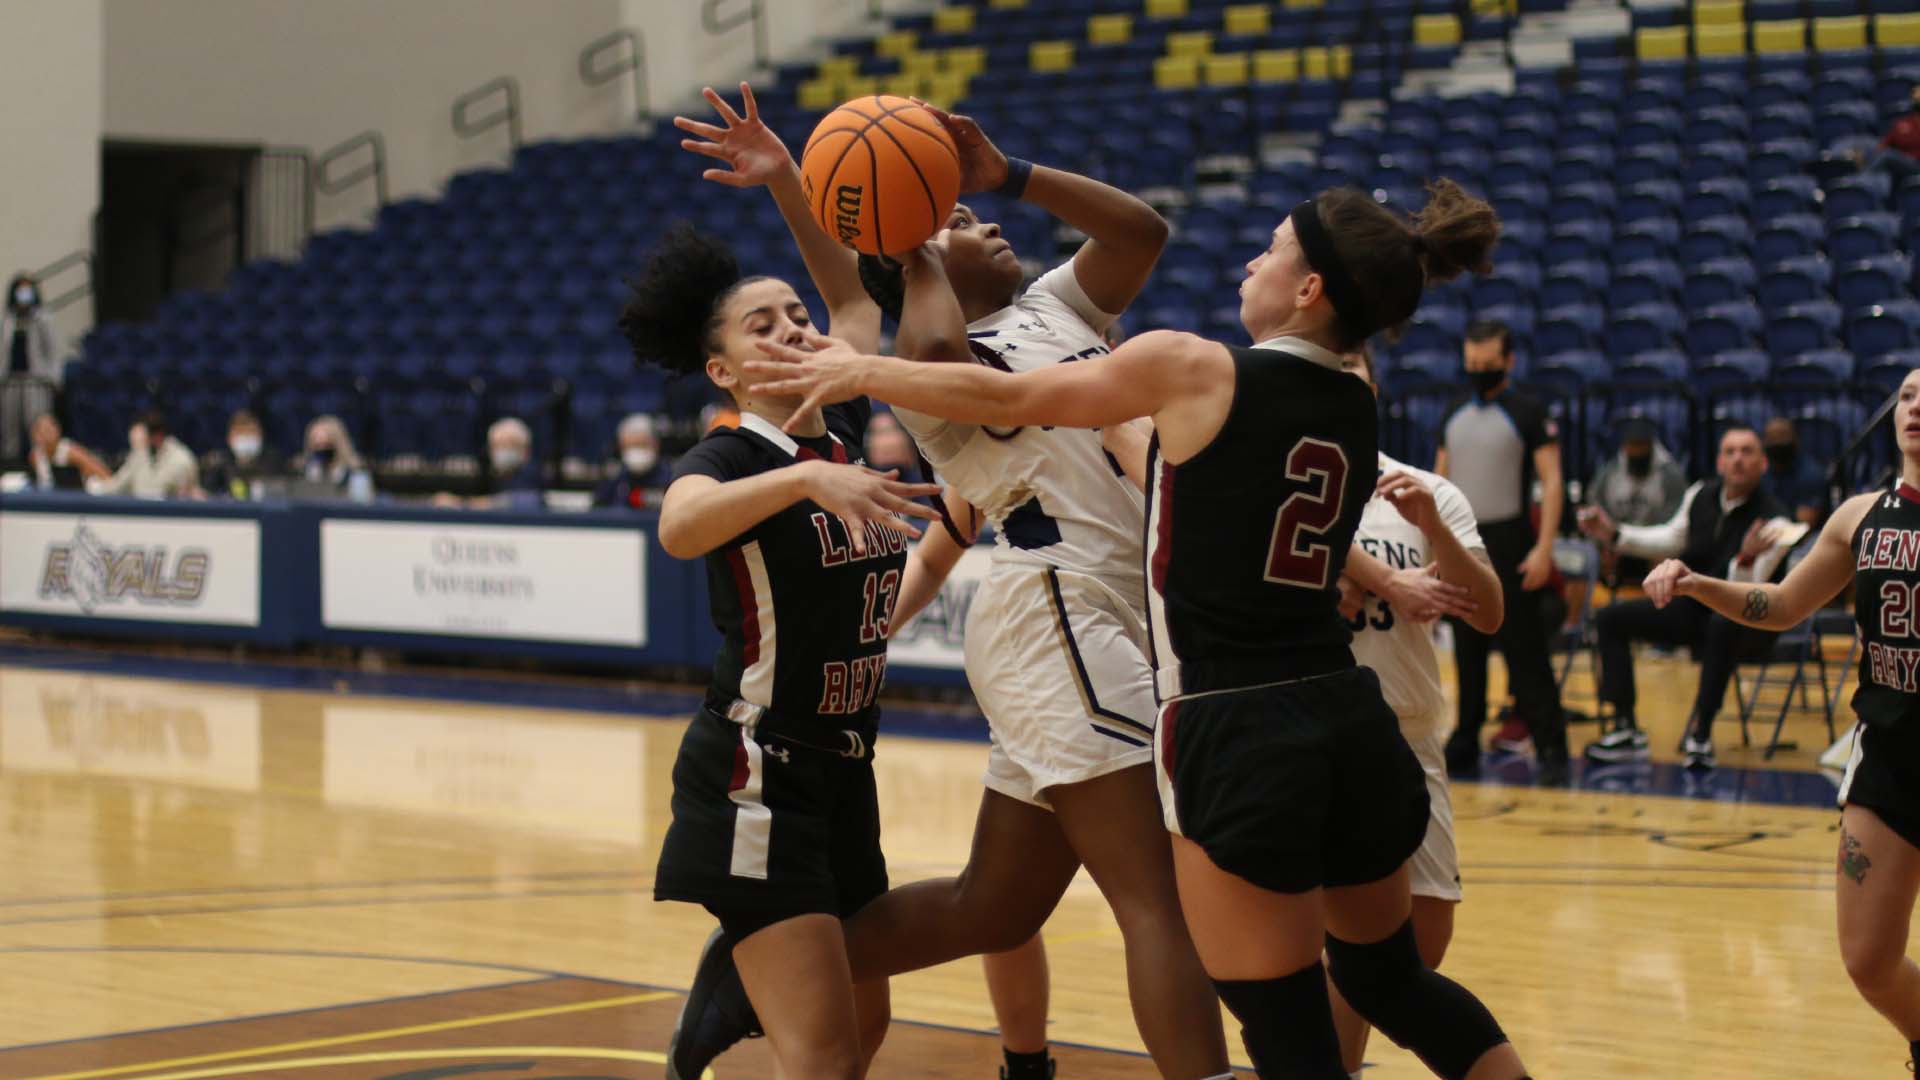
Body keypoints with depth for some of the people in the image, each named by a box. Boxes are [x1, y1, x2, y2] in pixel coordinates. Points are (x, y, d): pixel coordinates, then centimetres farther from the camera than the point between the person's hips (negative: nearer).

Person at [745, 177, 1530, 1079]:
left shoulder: (1194, 370, -8)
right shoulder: (1357, 412, 10)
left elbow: (1005, 401, 3)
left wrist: (860, 372, 16)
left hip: (1236, 741, -7)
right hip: (1351, 728, 7)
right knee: (1392, 980, 25)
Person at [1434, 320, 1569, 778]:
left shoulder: (1529, 413, -5)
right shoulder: (1455, 414, 12)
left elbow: (1551, 481, -9)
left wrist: (1543, 548, -17)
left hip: (1508, 543, -5)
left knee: (1525, 649, -7)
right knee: (1467, 651, 9)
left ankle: (1551, 747, -5)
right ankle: (1464, 747, 15)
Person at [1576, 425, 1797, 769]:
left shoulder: (1772, 522, -21)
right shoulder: (1700, 496, -3)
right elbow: (1671, 540, 15)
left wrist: (1747, 559, -50)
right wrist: (1615, 534, 6)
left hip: (1749, 622, -7)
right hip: (1694, 607, 7)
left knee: (1723, 626, -42)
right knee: (1610, 618, -4)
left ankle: (1701, 733, -33)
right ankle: (1626, 730, -7)